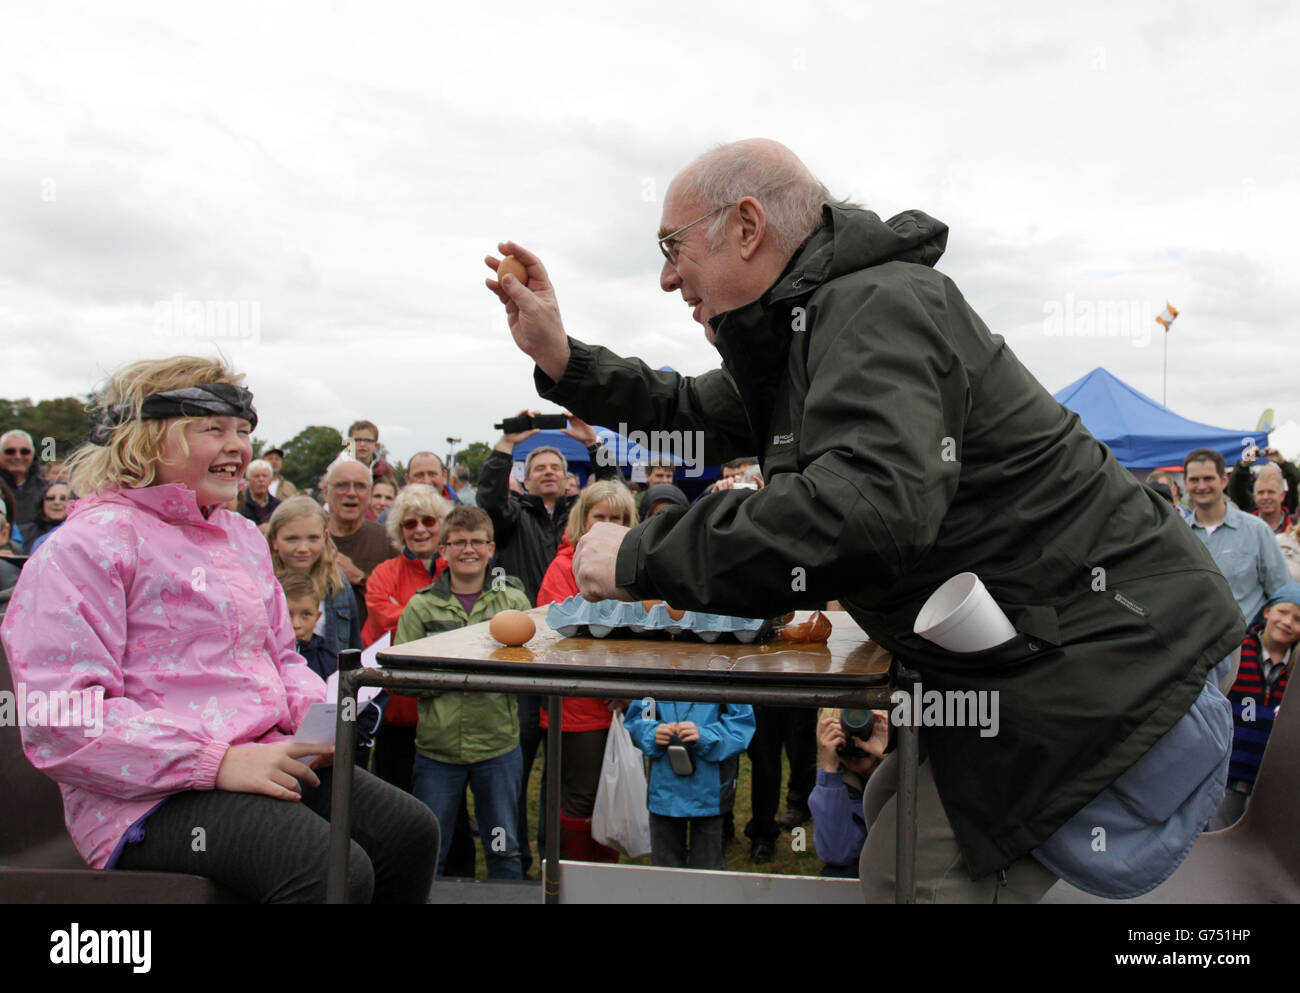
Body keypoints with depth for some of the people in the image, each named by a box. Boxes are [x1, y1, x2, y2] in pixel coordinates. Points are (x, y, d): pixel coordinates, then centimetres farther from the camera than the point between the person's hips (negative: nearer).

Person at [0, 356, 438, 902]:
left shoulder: (244, 537, 18)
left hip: (264, 762, 8)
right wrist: (218, 763, -22)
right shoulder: (88, 544, -8)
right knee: (334, 873, -27)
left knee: (411, 831, -7)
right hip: (150, 797, -8)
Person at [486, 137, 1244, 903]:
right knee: (890, 811, 19)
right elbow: (696, 415, 23)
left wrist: (641, 559, -28)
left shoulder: (876, 304, -20)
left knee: (909, 874, -6)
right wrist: (561, 359, 9)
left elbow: (873, 505, -37)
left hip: (1109, 661, -10)